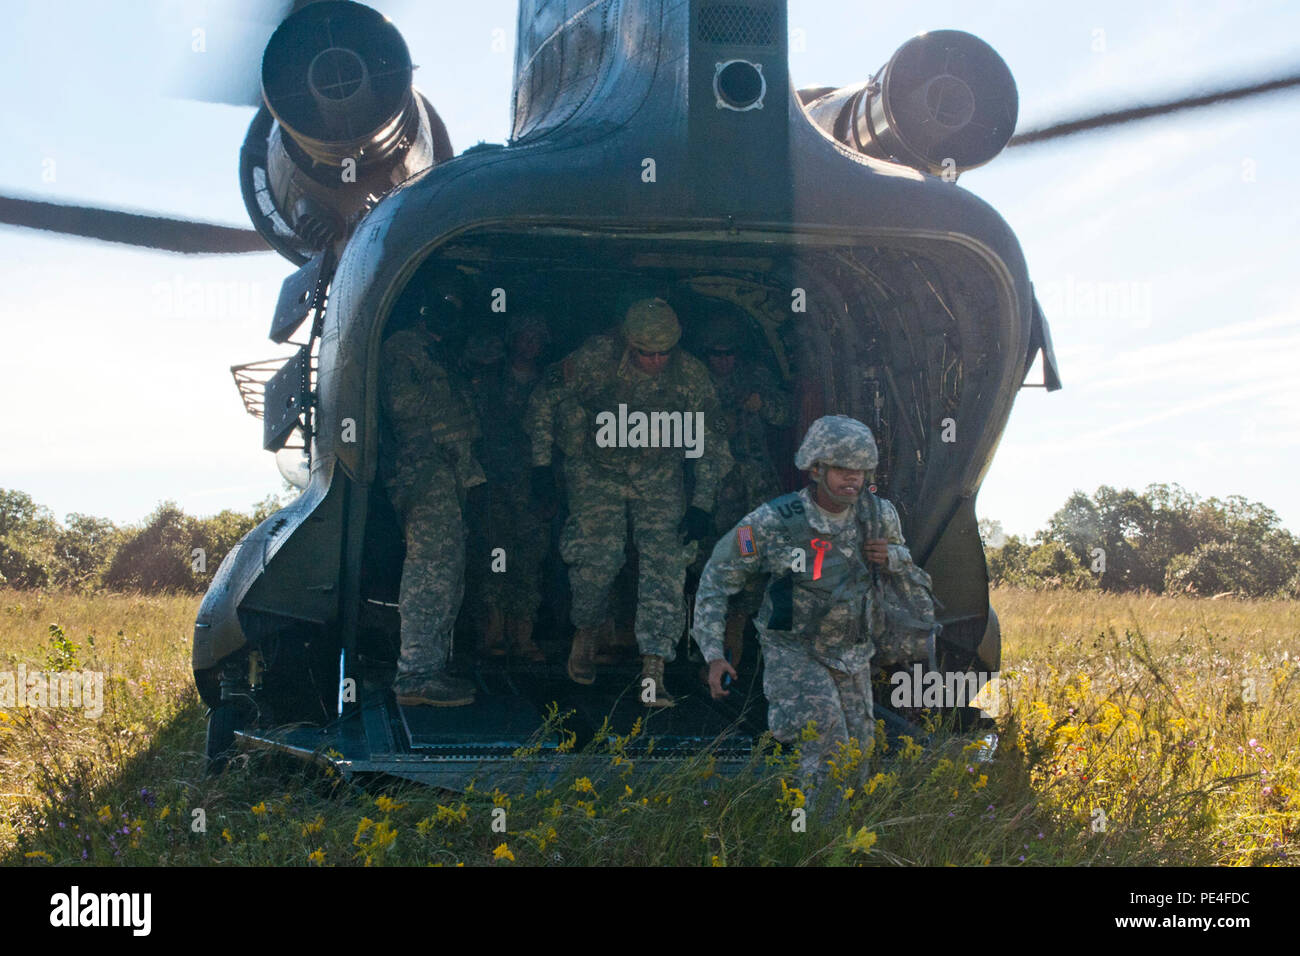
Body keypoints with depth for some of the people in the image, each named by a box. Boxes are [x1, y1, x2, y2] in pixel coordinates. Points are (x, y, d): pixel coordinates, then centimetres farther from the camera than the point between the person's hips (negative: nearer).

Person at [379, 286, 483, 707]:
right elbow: (401, 402, -12)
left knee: (447, 570, 10)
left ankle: (433, 664, 15)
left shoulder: (436, 353, 30)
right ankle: (417, 673, -22)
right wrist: (452, 393, -3)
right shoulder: (402, 345, 1)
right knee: (433, 565, -18)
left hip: (447, 472, 10)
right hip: (422, 469, -10)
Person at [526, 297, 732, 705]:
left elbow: (710, 444, -5)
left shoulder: (690, 375, -18)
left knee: (665, 563, -13)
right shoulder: (594, 359, -22)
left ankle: (653, 674, -12)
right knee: (597, 557, -13)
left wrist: (702, 505, -9)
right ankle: (586, 633, 19)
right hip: (597, 472, -1)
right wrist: (542, 464, -7)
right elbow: (544, 401, -6)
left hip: (660, 477, 1)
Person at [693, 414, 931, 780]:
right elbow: (717, 579, -10)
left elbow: (903, 558, 13)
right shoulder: (773, 522, -21)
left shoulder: (880, 515, -9)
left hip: (852, 652, 4)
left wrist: (889, 557, -13)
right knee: (822, 719, -30)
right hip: (792, 649, -4)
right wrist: (714, 655, -16)